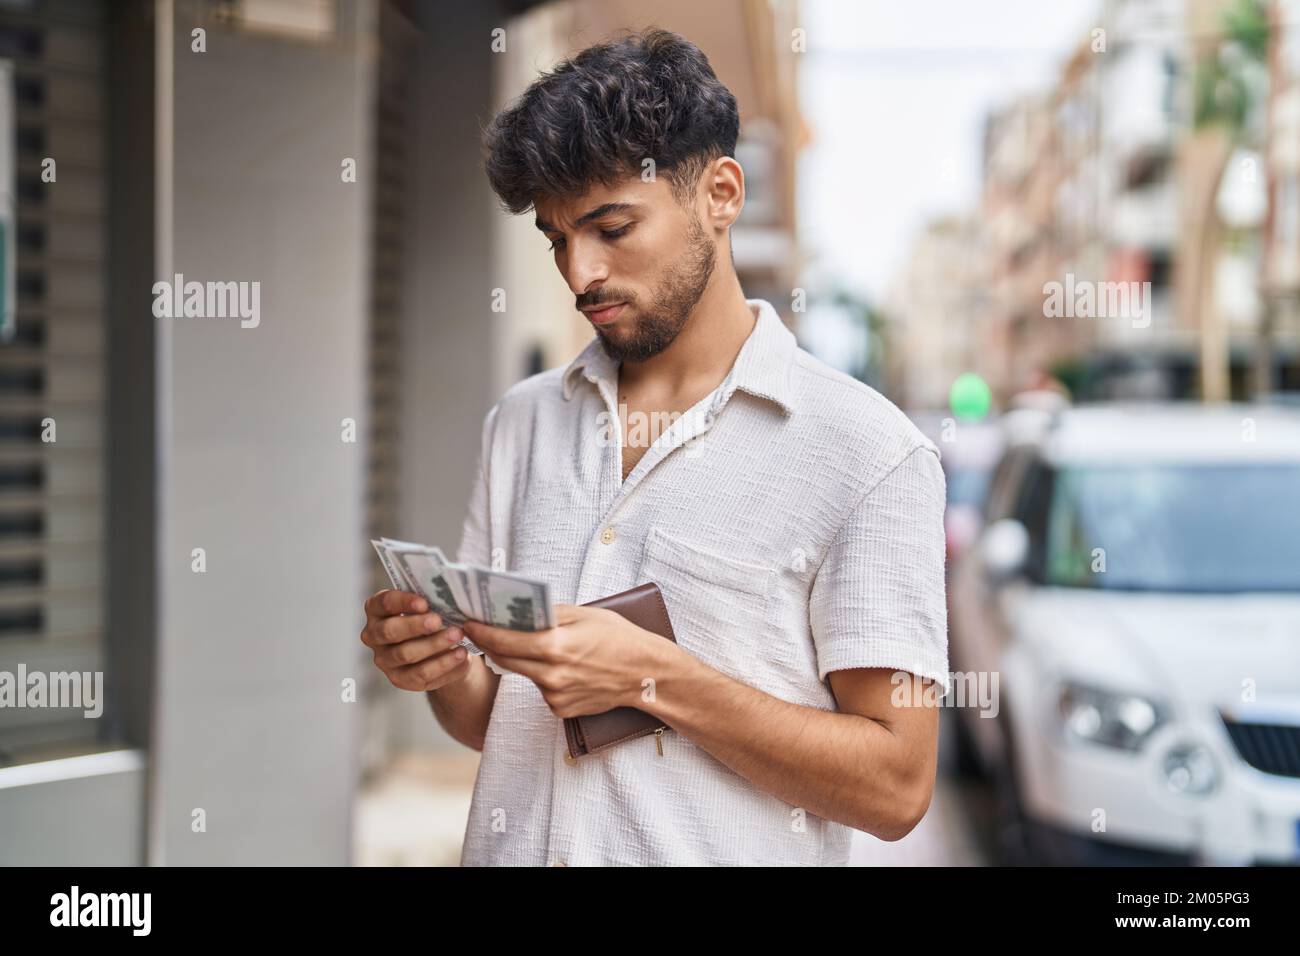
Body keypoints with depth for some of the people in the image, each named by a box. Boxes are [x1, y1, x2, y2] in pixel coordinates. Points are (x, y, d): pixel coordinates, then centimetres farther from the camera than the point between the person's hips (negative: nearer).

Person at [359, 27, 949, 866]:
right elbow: (494, 719, 13)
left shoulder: (869, 452, -9)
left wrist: (654, 677, -19)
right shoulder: (523, 420, 7)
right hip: (509, 844, 5)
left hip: (719, 848, -5)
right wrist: (441, 671, -8)